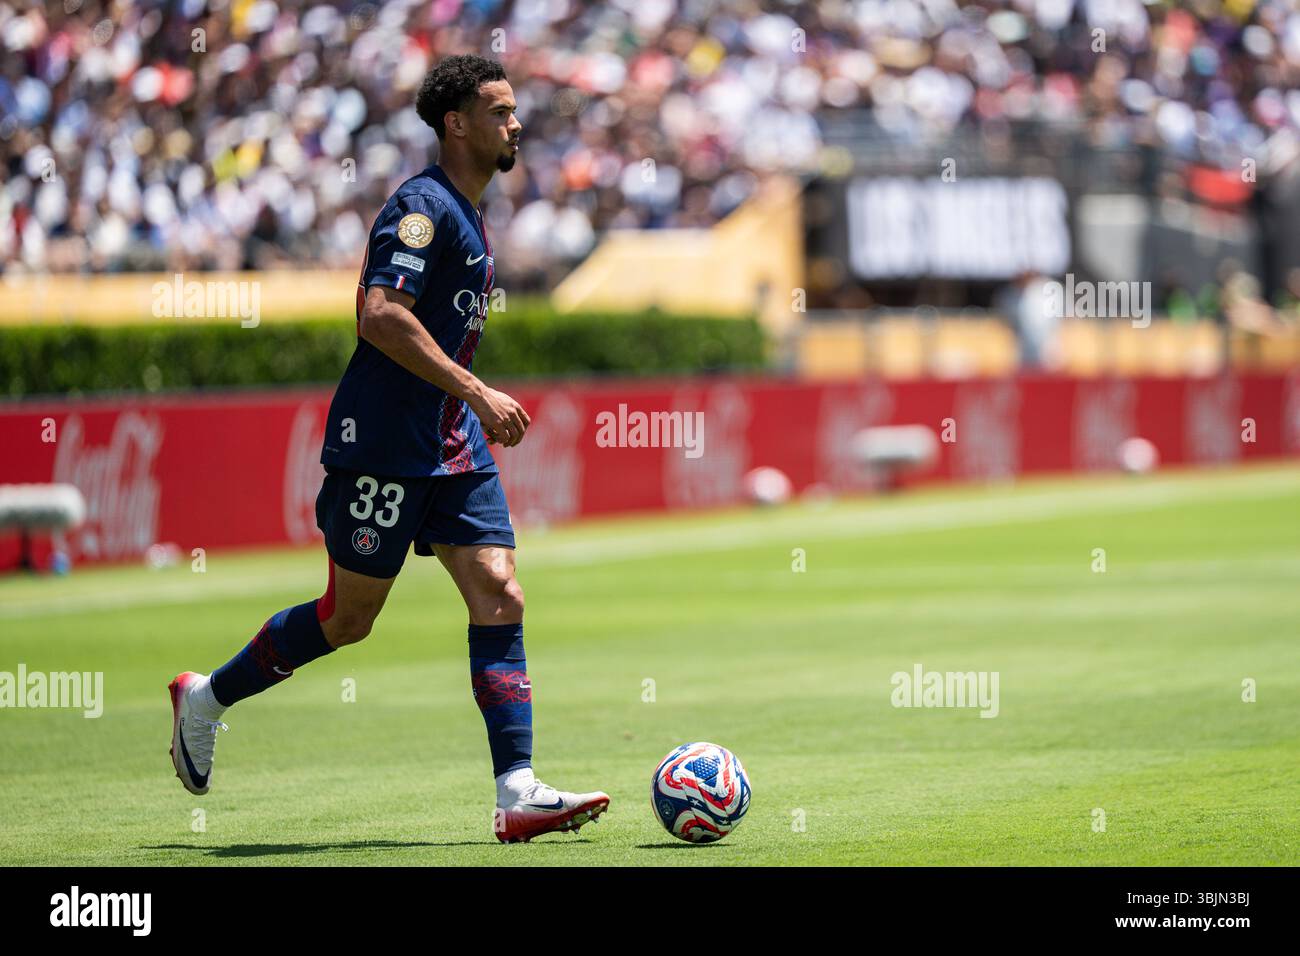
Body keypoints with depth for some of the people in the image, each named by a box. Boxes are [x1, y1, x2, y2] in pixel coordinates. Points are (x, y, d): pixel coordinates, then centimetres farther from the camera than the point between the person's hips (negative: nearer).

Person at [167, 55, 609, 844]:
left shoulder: (467, 216, 16)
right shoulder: (422, 206, -14)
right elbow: (382, 315, -26)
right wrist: (478, 394, -26)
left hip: (455, 446, 9)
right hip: (384, 445, -9)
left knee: (501, 599, -5)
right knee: (349, 618, 1)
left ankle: (519, 794, -11)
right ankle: (207, 698, 22)